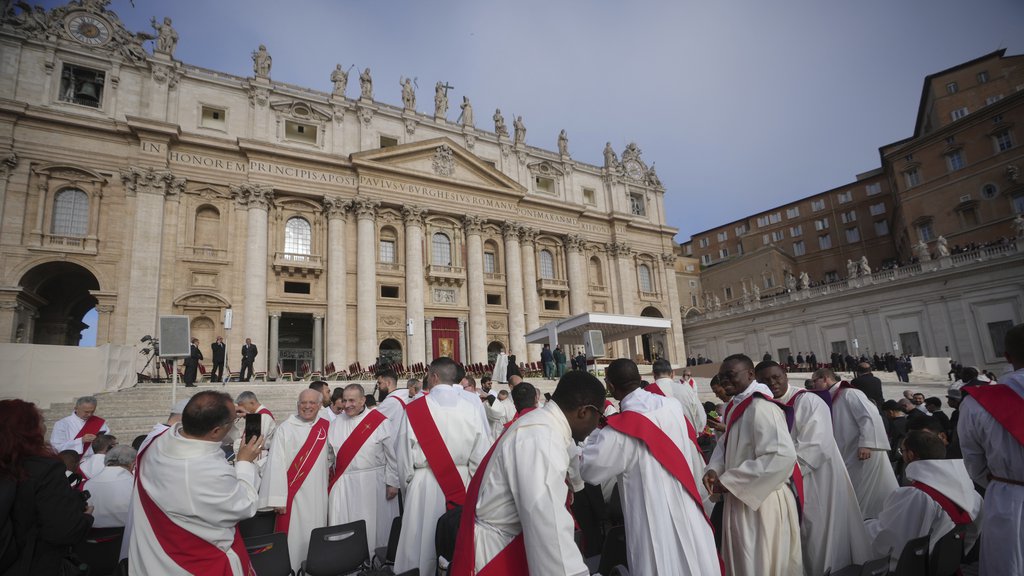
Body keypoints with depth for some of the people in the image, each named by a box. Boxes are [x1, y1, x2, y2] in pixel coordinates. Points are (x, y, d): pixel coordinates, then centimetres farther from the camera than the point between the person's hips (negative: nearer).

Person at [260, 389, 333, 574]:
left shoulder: (326, 427, 4)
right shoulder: (285, 429, -9)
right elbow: (276, 464, -12)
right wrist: (278, 498, -15)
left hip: (318, 493, 4)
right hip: (293, 493, -4)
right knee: (293, 536, 3)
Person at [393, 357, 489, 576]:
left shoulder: (414, 409, -12)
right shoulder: (471, 408, -8)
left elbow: (404, 457, -6)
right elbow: (480, 455, -5)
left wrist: (407, 487, 11)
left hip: (425, 485, -2)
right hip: (463, 484, 2)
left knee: (423, 545, 13)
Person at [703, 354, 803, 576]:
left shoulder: (760, 407, -22)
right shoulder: (736, 406, 7)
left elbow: (783, 455, -32)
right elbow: (726, 443, 15)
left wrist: (729, 481, -27)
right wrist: (714, 469, -7)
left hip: (760, 503, -8)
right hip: (742, 501, 8)